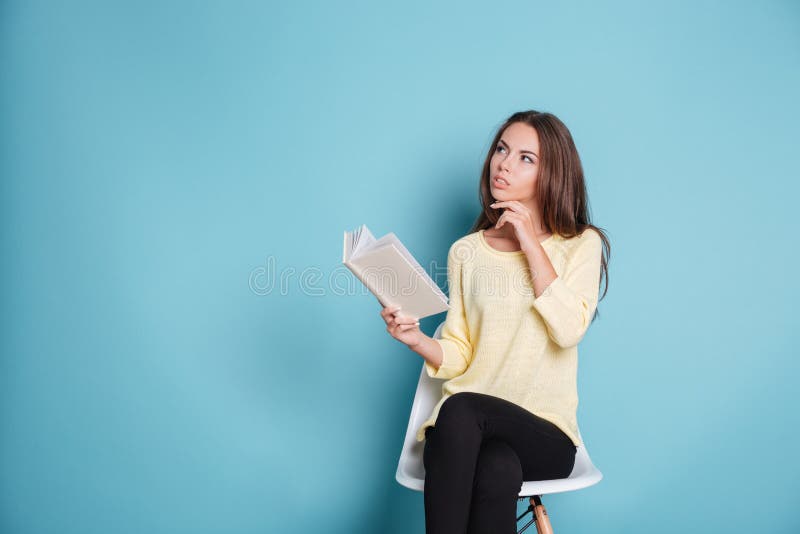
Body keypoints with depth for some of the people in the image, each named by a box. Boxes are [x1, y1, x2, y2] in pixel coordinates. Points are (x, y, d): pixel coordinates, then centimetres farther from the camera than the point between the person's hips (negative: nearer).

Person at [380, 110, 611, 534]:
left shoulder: (582, 245, 6)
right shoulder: (466, 251, 12)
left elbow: (568, 330, -12)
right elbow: (458, 357, 8)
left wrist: (531, 244, -10)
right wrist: (418, 341, -13)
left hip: (545, 434, -1)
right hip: (463, 428, 1)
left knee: (462, 408, -35)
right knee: (497, 470, -36)